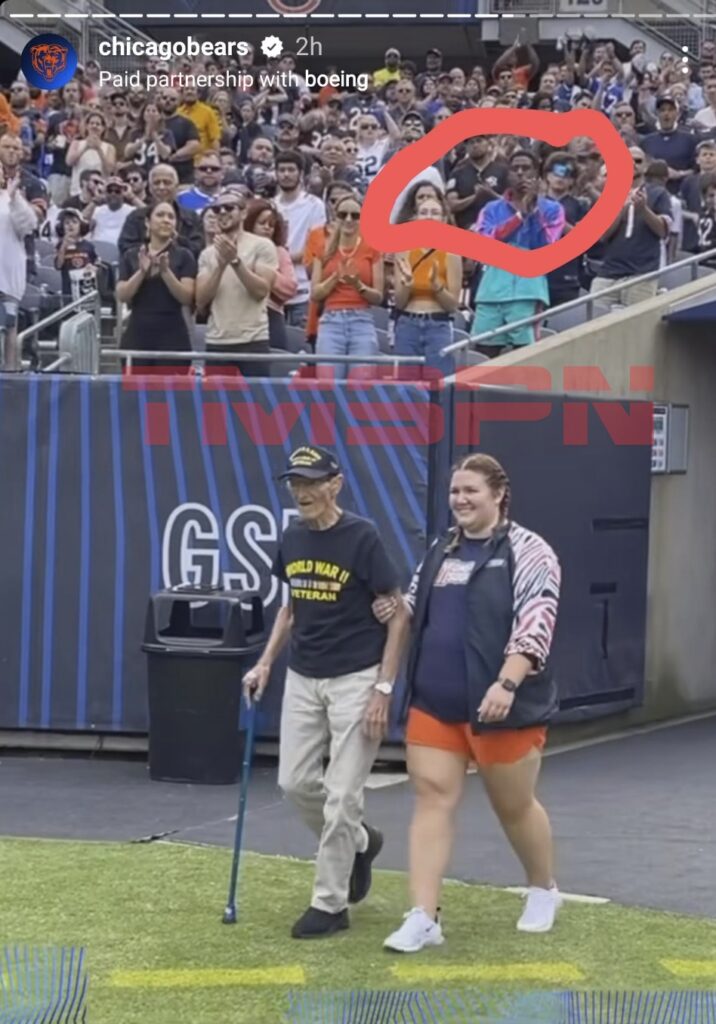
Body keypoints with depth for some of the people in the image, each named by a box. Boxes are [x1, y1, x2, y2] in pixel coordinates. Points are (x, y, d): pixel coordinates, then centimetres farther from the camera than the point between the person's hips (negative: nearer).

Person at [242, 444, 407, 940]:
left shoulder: (362, 537, -15)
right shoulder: (292, 539, 3)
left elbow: (398, 614, -12)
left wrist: (383, 688, -17)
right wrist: (266, 662, 9)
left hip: (355, 679, -6)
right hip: (302, 679, 6)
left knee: (341, 794, -3)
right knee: (296, 782, 7)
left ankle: (331, 904, 7)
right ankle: (359, 842, 33)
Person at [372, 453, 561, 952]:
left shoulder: (527, 551, -8)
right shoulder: (440, 550, 13)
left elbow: (535, 624, -18)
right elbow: (419, 611, 26)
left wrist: (507, 684, -29)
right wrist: (395, 612, 2)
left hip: (501, 703, -5)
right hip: (435, 702, 6)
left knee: (514, 804, 9)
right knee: (433, 798, -3)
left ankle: (545, 890, 34)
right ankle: (423, 918, -6)